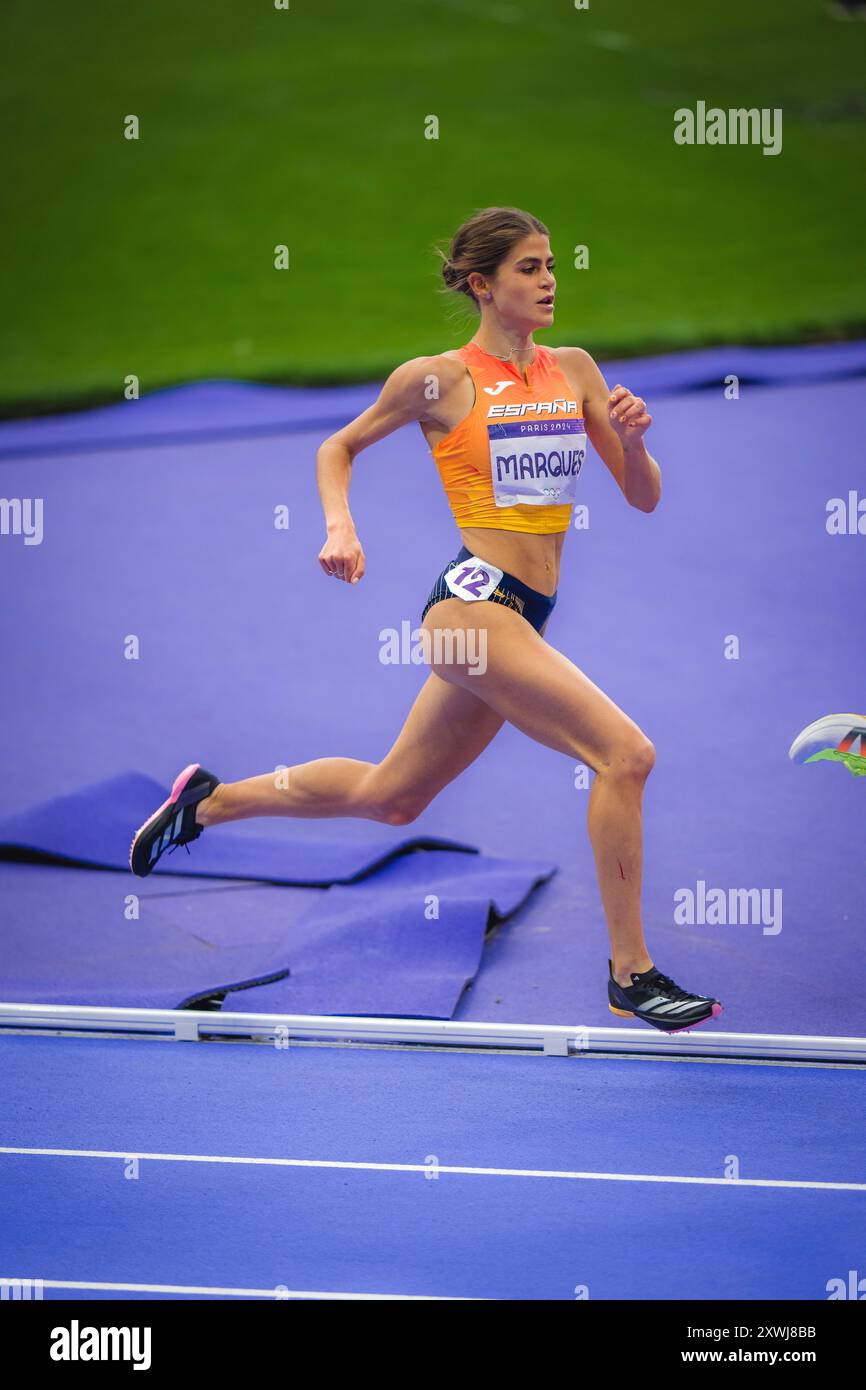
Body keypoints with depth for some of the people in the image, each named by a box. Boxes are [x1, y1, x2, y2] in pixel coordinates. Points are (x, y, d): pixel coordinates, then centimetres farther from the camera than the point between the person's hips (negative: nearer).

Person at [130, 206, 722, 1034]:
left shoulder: (574, 370, 11)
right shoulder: (438, 380, -3)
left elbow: (643, 498, 13)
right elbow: (339, 447, 12)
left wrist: (632, 439, -7)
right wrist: (339, 526, -5)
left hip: (521, 619, 7)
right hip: (474, 602, -7)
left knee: (389, 796, 18)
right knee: (625, 753, -19)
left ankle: (210, 800, 37)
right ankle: (630, 977, -12)